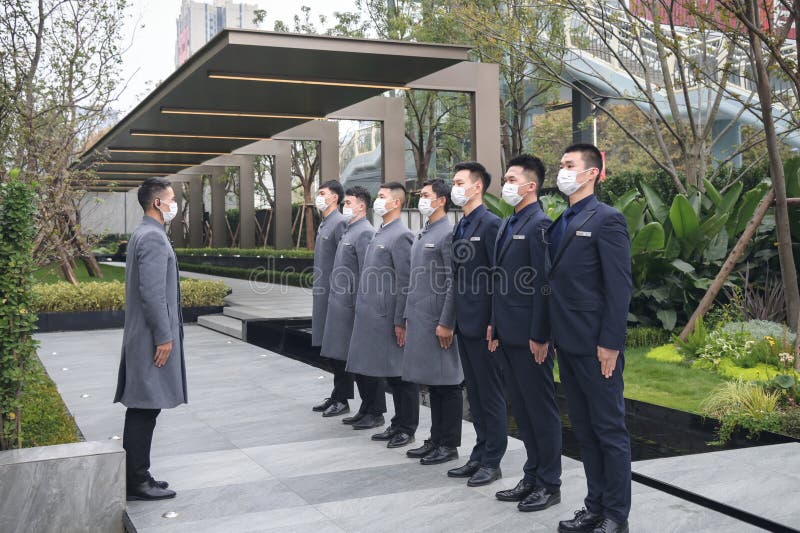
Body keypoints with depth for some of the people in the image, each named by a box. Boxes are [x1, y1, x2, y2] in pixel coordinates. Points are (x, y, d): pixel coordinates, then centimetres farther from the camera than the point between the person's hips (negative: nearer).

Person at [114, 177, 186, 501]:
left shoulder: (143, 234, 15)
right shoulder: (154, 237, -16)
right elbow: (153, 292, -22)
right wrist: (164, 337, -19)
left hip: (143, 336, 10)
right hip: (151, 338, -10)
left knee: (141, 410, 14)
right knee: (145, 410, -4)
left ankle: (135, 476, 21)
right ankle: (137, 483, 3)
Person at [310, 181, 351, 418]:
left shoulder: (339, 223, -13)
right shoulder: (324, 224, 16)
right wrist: (318, 288, 17)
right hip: (323, 294, 10)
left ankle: (342, 400, 6)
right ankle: (336, 395, 23)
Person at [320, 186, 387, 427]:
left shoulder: (365, 233, -14)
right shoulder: (348, 231, 15)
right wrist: (335, 299, 17)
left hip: (355, 307, -10)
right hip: (342, 305, 10)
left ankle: (375, 411, 8)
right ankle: (366, 407, 23)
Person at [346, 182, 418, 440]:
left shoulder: (401, 236, -12)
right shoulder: (380, 234, 15)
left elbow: (405, 283, -16)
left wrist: (400, 322, -17)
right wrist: (364, 311, 16)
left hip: (390, 319, -9)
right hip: (376, 317, 9)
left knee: (402, 375, 2)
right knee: (390, 374, 15)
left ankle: (407, 428, 12)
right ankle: (398, 424, 25)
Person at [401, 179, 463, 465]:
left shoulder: (448, 233, -11)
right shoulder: (422, 234, 16)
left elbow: (454, 282, -16)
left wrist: (446, 323, -19)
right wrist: (409, 318, 17)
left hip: (438, 322, -9)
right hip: (419, 320, 9)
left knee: (446, 383, 1)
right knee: (431, 382, 15)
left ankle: (449, 444, 10)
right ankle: (436, 439, 24)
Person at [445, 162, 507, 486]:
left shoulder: (490, 224, -12)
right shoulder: (460, 227, 15)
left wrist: (495, 324, -19)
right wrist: (452, 320, 13)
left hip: (483, 325, -9)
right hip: (465, 324, 9)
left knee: (491, 395, 1)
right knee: (475, 395, 15)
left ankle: (492, 462, 11)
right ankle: (479, 456, 25)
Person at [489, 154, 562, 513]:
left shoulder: (539, 224, -13)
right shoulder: (507, 225, 14)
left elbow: (544, 284, -18)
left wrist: (539, 335, -20)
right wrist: (495, 324, 15)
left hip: (529, 336, -9)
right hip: (508, 334, 9)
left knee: (541, 409, 2)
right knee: (521, 409, 15)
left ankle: (549, 484, 14)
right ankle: (532, 476, 26)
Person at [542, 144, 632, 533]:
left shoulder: (607, 219, -9)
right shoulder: (560, 224, 14)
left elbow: (620, 287, -14)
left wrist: (610, 344, -18)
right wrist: (545, 334, 11)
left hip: (595, 345, -8)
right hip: (567, 343, 8)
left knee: (610, 429, 2)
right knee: (583, 428, 14)